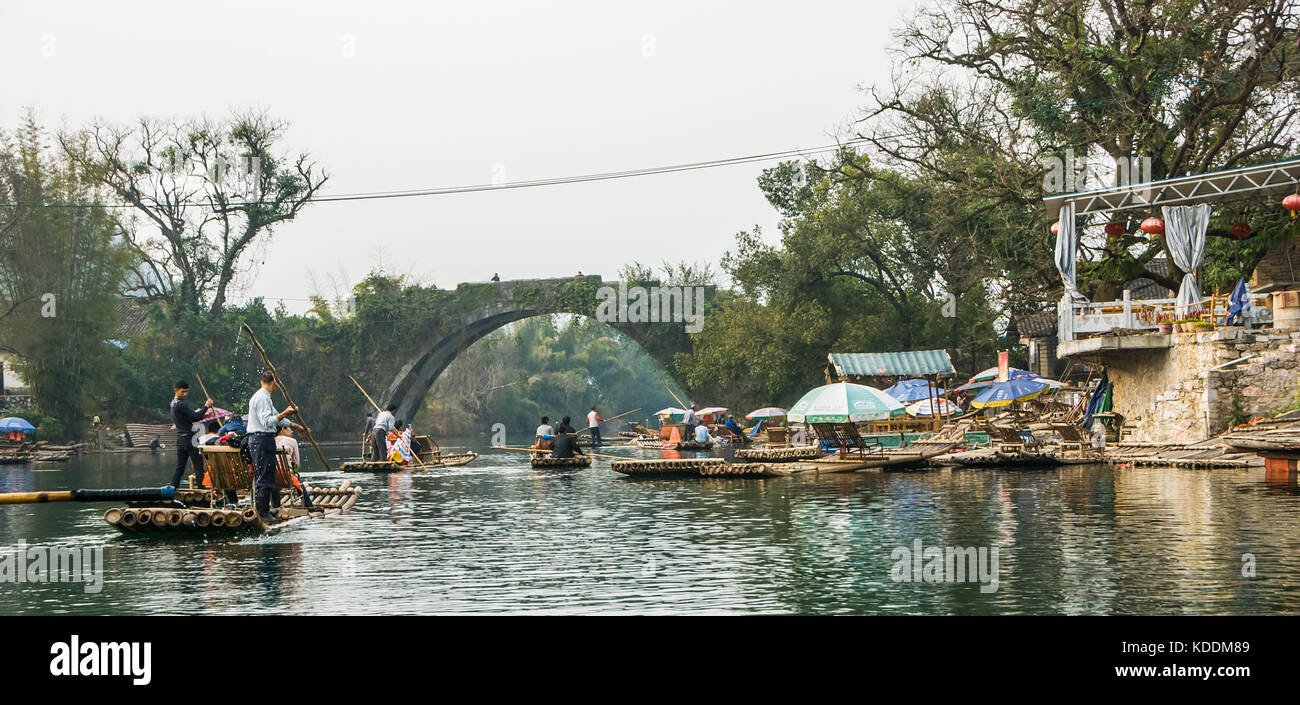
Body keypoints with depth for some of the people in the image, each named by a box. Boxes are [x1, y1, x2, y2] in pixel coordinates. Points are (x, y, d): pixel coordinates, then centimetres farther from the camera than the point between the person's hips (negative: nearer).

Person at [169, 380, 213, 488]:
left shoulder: (173, 403, 17)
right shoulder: (181, 405, -15)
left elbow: (189, 417, 20)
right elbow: (195, 417, -18)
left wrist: (203, 415, 10)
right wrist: (206, 406, -9)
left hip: (180, 438, 9)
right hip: (188, 438, -9)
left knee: (179, 467, 10)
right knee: (198, 463, -5)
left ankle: (173, 488, 7)